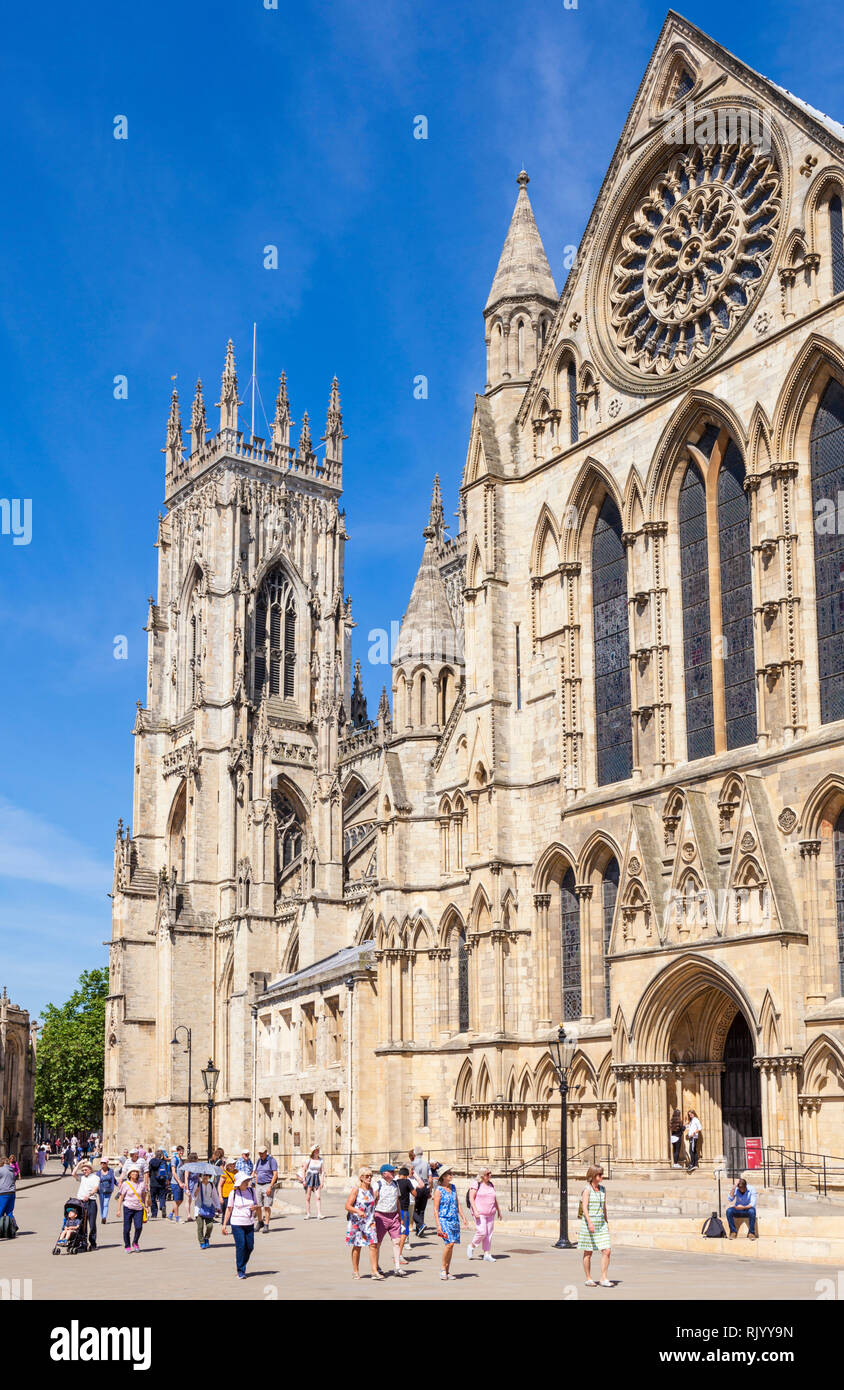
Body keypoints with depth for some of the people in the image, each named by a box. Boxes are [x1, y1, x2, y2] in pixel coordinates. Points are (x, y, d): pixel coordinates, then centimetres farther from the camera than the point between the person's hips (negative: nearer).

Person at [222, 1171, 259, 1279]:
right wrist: (224, 1224, -2)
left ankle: (242, 1264, 29)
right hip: (237, 1223, -4)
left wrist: (255, 1207, -10)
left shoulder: (251, 1191, 4)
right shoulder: (233, 1193, -6)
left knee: (250, 1247, 4)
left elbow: (256, 1205, 15)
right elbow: (229, 1209, -1)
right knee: (241, 1247, -7)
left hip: (249, 1223, 4)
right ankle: (240, 1272, 4)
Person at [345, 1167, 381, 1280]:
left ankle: (374, 1271, -6)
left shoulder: (371, 1189, 8)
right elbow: (347, 1206, -14)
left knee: (373, 1244, -8)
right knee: (357, 1246, 5)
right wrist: (358, 1211, -30)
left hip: (369, 1221, 4)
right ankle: (355, 1272, 18)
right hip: (356, 1222, -4)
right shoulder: (356, 1190, -9)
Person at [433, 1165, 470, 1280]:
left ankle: (447, 1271, 13)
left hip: (454, 1219, 6)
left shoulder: (453, 1187, 12)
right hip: (444, 1219, -6)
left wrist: (463, 1218, 17)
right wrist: (438, 1224, -14)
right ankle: (443, 1269, -4)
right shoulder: (438, 1190, -7)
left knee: (451, 1245, 5)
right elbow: (435, 1209, -8)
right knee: (449, 1243, -18)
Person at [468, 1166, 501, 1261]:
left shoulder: (491, 1184, 14)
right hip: (480, 1213, -6)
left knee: (488, 1233, 4)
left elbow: (495, 1199, 22)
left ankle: (487, 1254, 9)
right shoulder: (476, 1184, -5)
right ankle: (471, 1246, 11)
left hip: (490, 1213, 6)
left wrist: (498, 1210, 21)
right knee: (482, 1232, -13)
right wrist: (475, 1210, -18)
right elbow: (471, 1198, -10)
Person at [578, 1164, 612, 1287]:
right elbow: (584, 1207, -17)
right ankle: (589, 1279, 15)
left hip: (601, 1223, 6)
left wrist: (606, 1222, 23)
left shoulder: (602, 1189, 11)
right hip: (588, 1223, -6)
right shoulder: (587, 1189, -9)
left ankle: (604, 1279, 2)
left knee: (607, 1251, -5)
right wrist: (590, 1222, -28)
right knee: (588, 1253, 5)